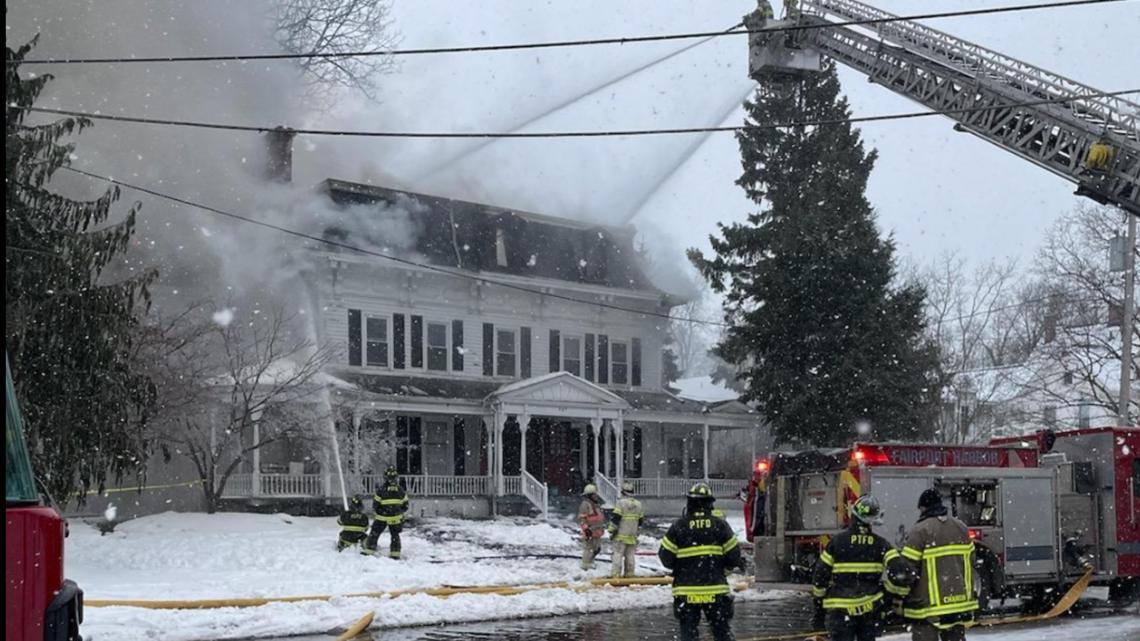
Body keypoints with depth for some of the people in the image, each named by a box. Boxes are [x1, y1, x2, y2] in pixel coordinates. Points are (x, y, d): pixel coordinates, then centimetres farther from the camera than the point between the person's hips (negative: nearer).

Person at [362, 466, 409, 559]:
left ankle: (369, 550, 10)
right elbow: (405, 505, 3)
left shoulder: (381, 490, -14)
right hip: (396, 519, 2)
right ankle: (395, 554, 14)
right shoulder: (401, 491, -5)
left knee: (374, 534, 10)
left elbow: (375, 505, -7)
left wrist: (374, 514, 11)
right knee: (395, 535, 16)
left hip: (382, 517, -2)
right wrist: (402, 514, 21)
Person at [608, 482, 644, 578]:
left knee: (618, 554, -4)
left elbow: (615, 519, -15)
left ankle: (616, 574, -8)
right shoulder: (638, 504, 8)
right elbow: (640, 520, 15)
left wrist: (612, 531, -7)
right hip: (632, 535, 6)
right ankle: (630, 573, 15)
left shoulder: (621, 502, -13)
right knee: (630, 555, 11)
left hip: (621, 535, -6)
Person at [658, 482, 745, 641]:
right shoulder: (720, 525, -3)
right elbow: (734, 557, -2)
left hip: (686, 592, 0)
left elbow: (665, 558, -3)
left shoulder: (678, 526, -5)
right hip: (716, 591, 0)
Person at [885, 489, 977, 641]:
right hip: (959, 600, 6)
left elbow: (906, 569, -15)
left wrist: (896, 590, 1)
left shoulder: (920, 531, -13)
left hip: (928, 605, -6)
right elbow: (969, 564, 14)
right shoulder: (961, 528, 8)